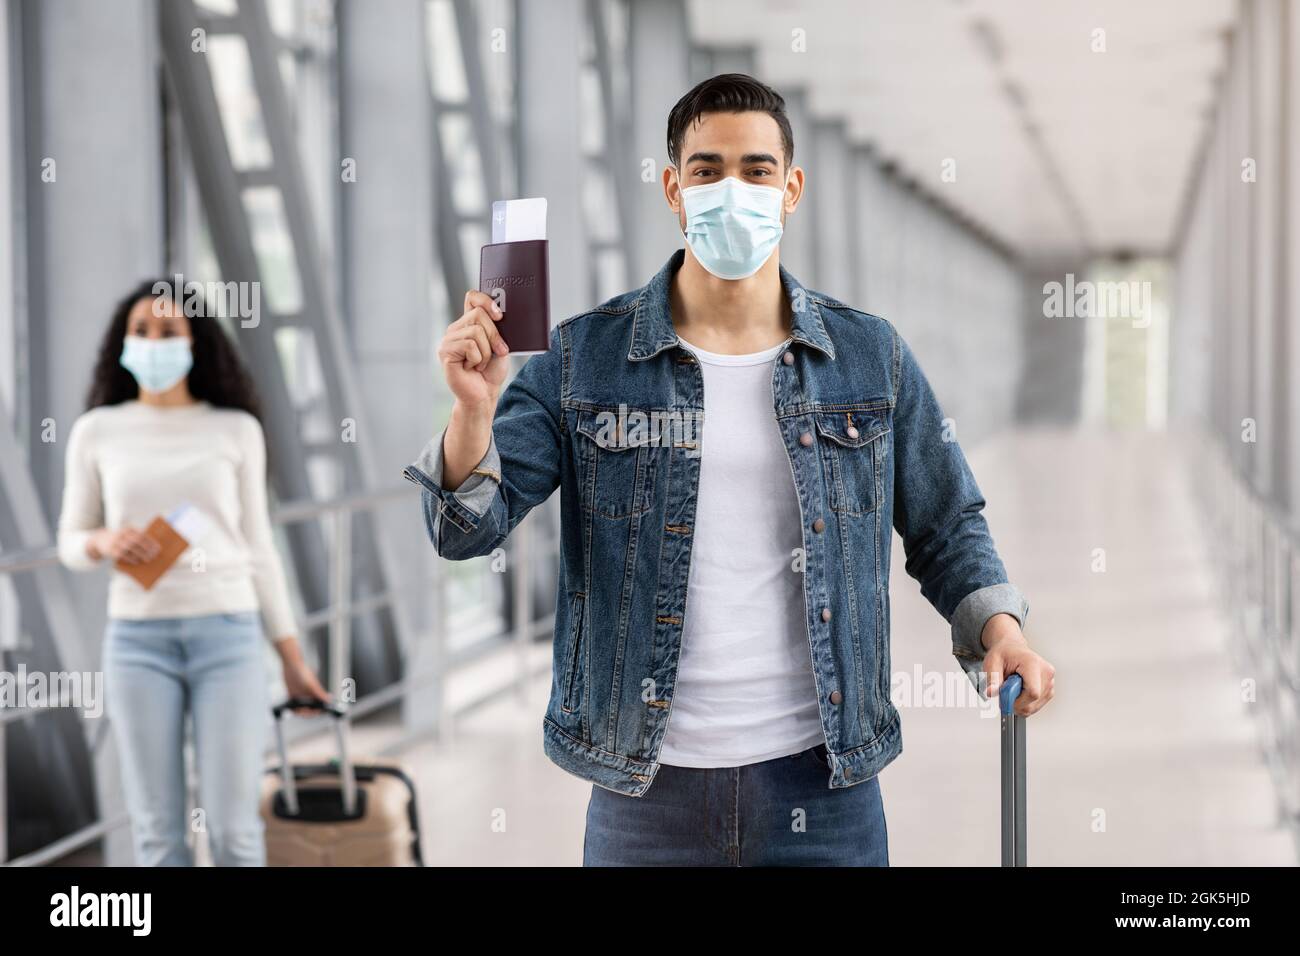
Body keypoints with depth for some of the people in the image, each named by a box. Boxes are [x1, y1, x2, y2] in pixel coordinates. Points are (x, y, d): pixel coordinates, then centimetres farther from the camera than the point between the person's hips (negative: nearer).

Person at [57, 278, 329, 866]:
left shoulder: (236, 429, 5)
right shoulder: (97, 431, 6)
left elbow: (256, 545, 9)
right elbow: (70, 543, 12)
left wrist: (292, 656, 7)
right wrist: (103, 543, -13)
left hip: (228, 635, 0)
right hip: (137, 640, 1)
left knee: (233, 828, -3)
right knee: (158, 831, 2)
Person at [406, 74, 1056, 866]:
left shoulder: (872, 358, 3)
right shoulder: (583, 359, -1)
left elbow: (945, 527, 12)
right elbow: (467, 530, -5)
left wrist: (997, 624, -6)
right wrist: (473, 409, -23)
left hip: (822, 779, 1)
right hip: (646, 786, -1)